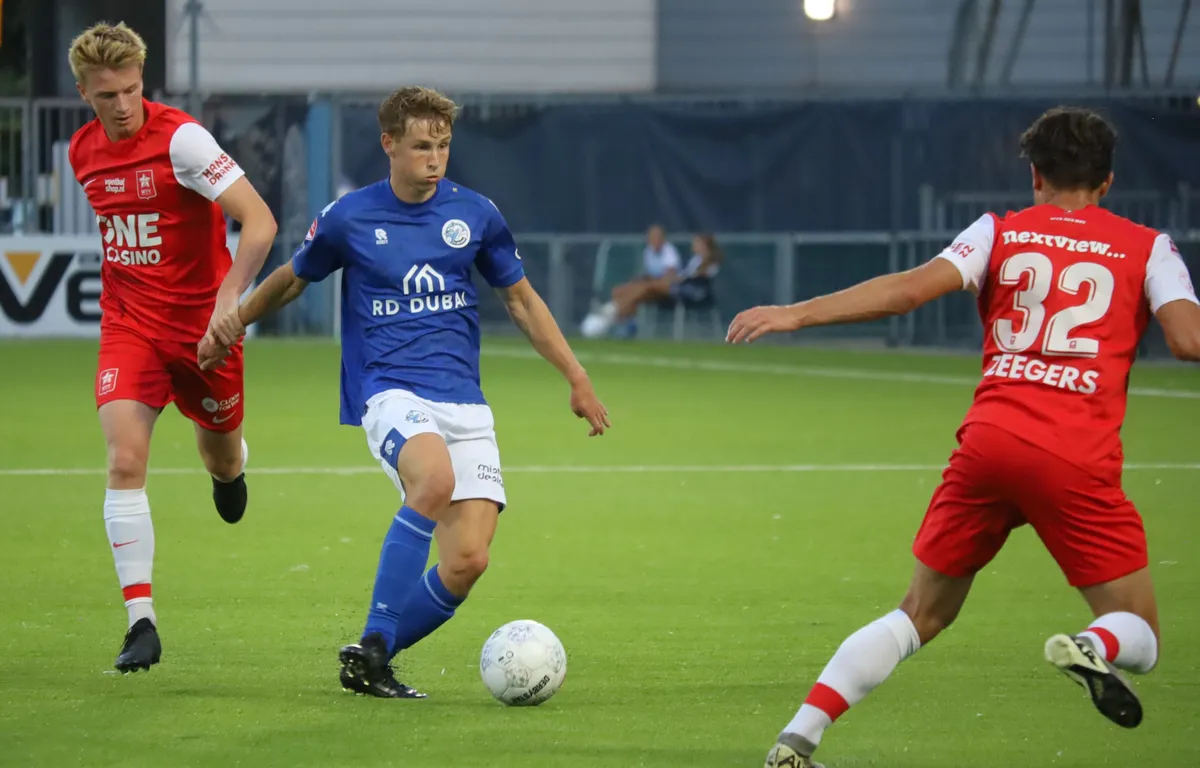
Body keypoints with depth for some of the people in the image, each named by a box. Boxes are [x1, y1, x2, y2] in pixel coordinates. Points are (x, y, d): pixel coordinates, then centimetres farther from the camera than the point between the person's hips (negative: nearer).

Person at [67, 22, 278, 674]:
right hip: (128, 324, 3)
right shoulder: (83, 151, 1)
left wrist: (229, 297, -35)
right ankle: (141, 620, -17)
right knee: (125, 461, -16)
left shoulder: (181, 138, -18)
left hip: (202, 322, -3)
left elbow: (260, 222, -24)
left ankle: (228, 469, 57)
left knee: (221, 458, 15)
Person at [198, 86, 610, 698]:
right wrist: (226, 330, 28)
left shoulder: (474, 213, 6)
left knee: (468, 561, -13)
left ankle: (370, 660, 6)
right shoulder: (349, 219, 0)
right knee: (435, 481, -37)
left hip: (464, 403, 4)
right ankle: (374, 642, -28)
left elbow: (521, 300, 18)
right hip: (390, 392, -3)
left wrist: (578, 379, 15)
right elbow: (292, 280, 19)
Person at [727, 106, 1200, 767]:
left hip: (987, 440, 3)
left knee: (922, 615, 16)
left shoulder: (1001, 233, 13)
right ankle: (1093, 649, -29)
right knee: (1139, 635, 9)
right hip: (1078, 463, -3)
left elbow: (912, 288, -2)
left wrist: (797, 314, -1)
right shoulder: (1146, 248, 10)